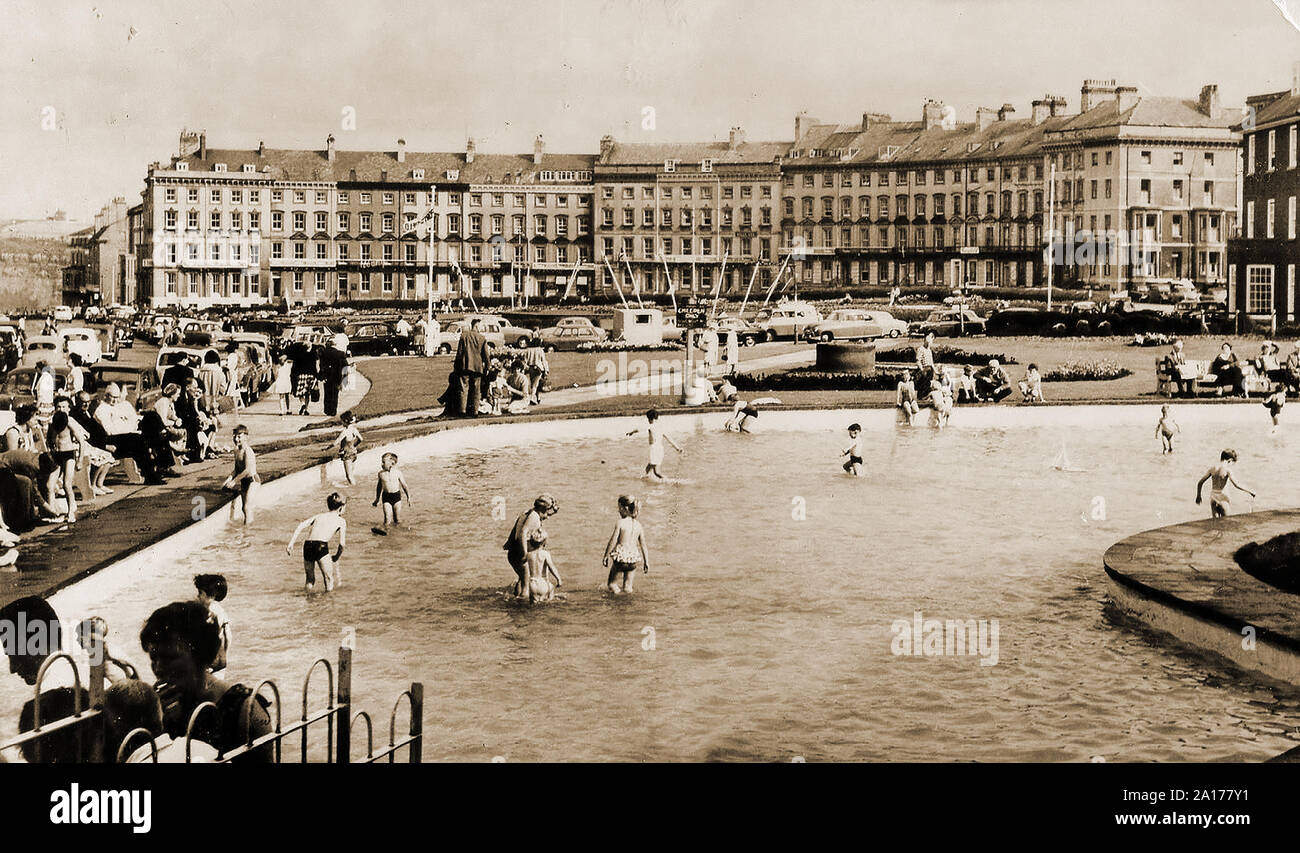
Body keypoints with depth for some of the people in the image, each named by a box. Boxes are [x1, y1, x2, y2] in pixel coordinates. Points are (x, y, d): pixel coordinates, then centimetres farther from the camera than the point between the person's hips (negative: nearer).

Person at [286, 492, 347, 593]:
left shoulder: (319, 515, 24)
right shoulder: (341, 521, 14)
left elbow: (301, 526, 10)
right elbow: (342, 544, 8)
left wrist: (291, 543, 5)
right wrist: (336, 557, 24)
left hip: (307, 546, 4)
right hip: (321, 547, -4)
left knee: (310, 580, 21)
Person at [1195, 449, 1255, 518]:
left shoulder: (1213, 469, 5)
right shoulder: (1227, 470, -10)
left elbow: (1199, 483, 9)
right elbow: (1237, 484, -19)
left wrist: (1198, 496, 22)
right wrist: (1250, 492, -9)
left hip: (1212, 497, 5)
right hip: (1223, 498, -5)